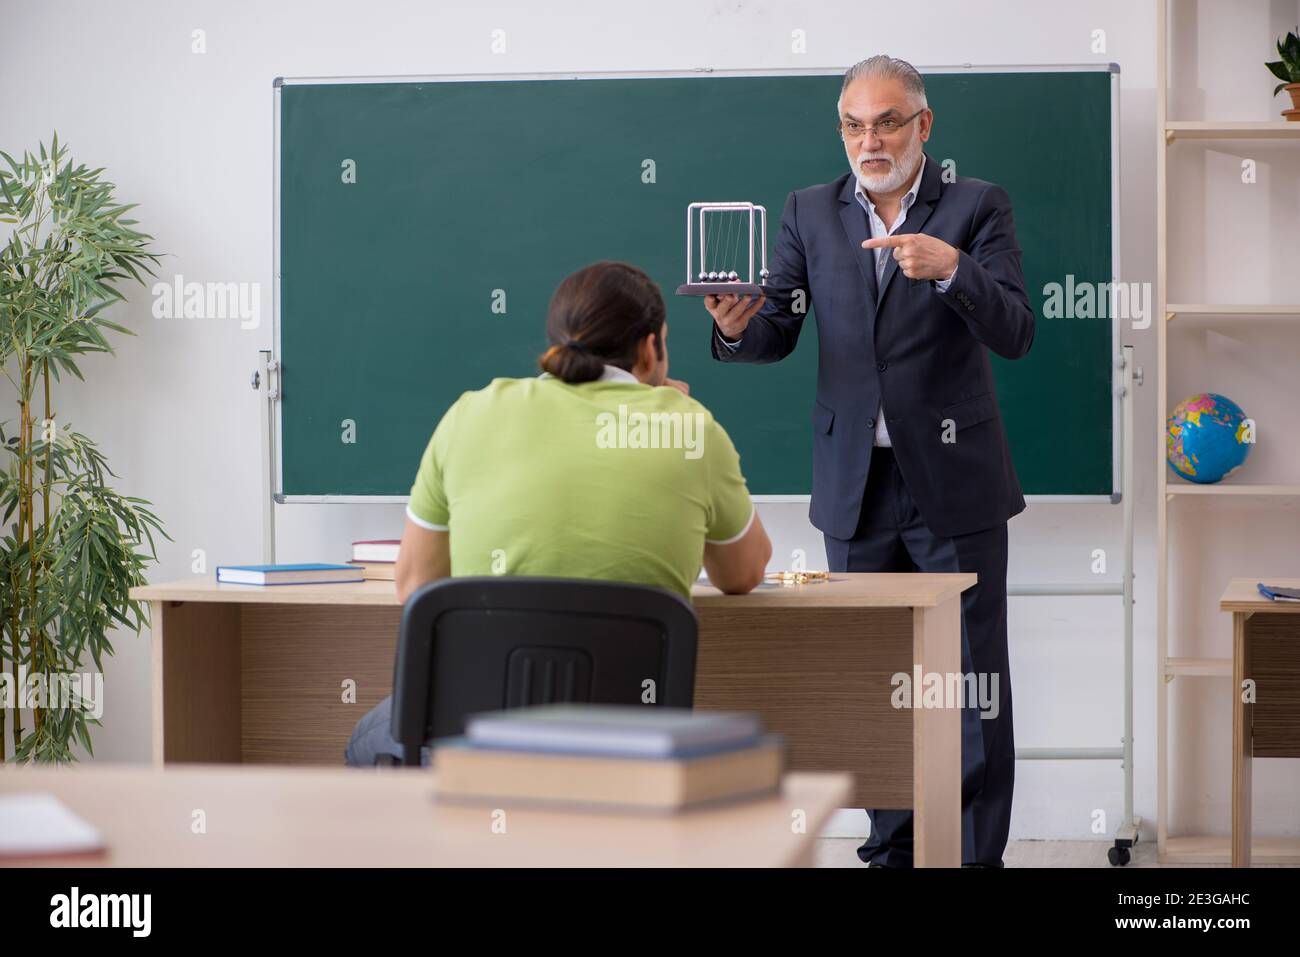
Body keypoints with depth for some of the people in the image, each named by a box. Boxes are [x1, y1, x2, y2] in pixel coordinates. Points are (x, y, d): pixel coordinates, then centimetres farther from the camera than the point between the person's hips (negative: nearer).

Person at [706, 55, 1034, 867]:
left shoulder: (977, 206, -2)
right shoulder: (811, 212, 8)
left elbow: (1015, 333, -12)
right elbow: (778, 334, 4)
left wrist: (951, 268, -29)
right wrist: (737, 326, -18)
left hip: (954, 482, -3)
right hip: (857, 487, 3)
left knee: (975, 680, -1)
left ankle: (979, 854, 7)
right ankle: (894, 849, 20)